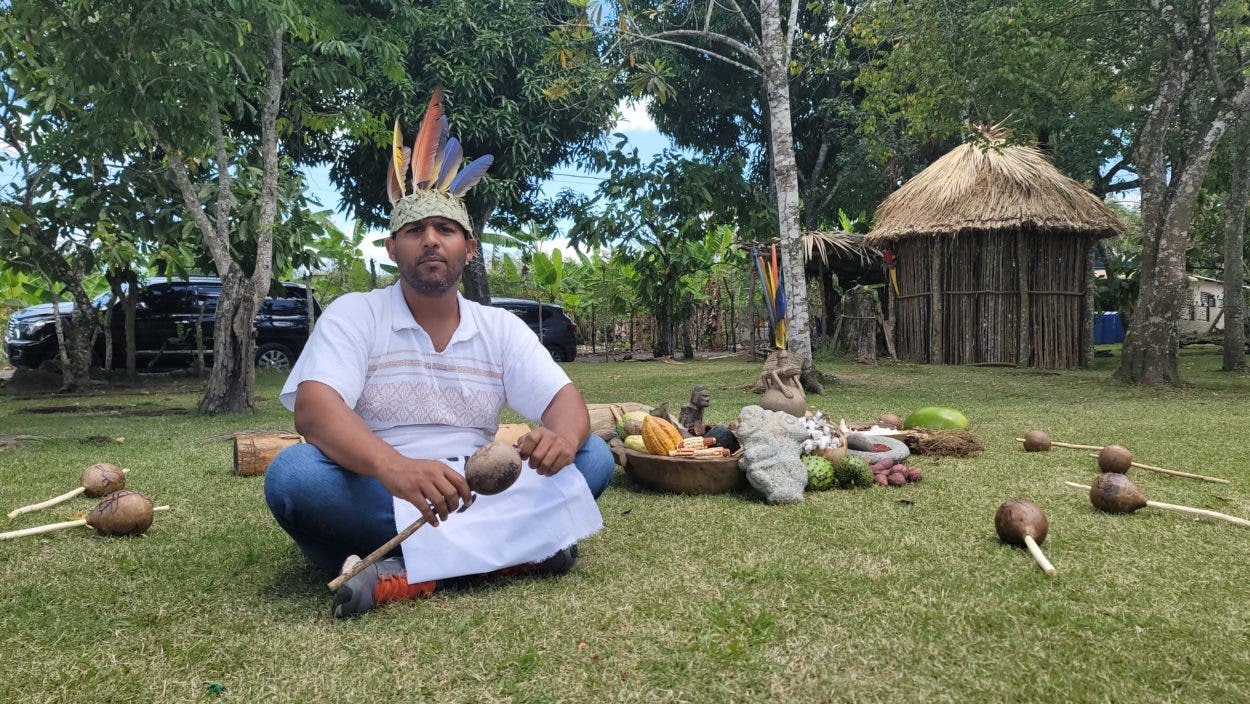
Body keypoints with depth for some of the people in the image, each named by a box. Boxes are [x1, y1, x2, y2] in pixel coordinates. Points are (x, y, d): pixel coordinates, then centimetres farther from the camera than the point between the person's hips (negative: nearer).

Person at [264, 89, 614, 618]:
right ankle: (518, 545, -32)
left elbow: (565, 399, -2)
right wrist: (393, 467, -41)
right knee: (293, 474, -32)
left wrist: (562, 438, -30)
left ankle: (408, 572, -28)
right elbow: (314, 408, -19)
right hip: (376, 496, -2)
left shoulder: (501, 327, 7)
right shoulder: (353, 315, -2)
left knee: (592, 457, -15)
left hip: (477, 497, 3)